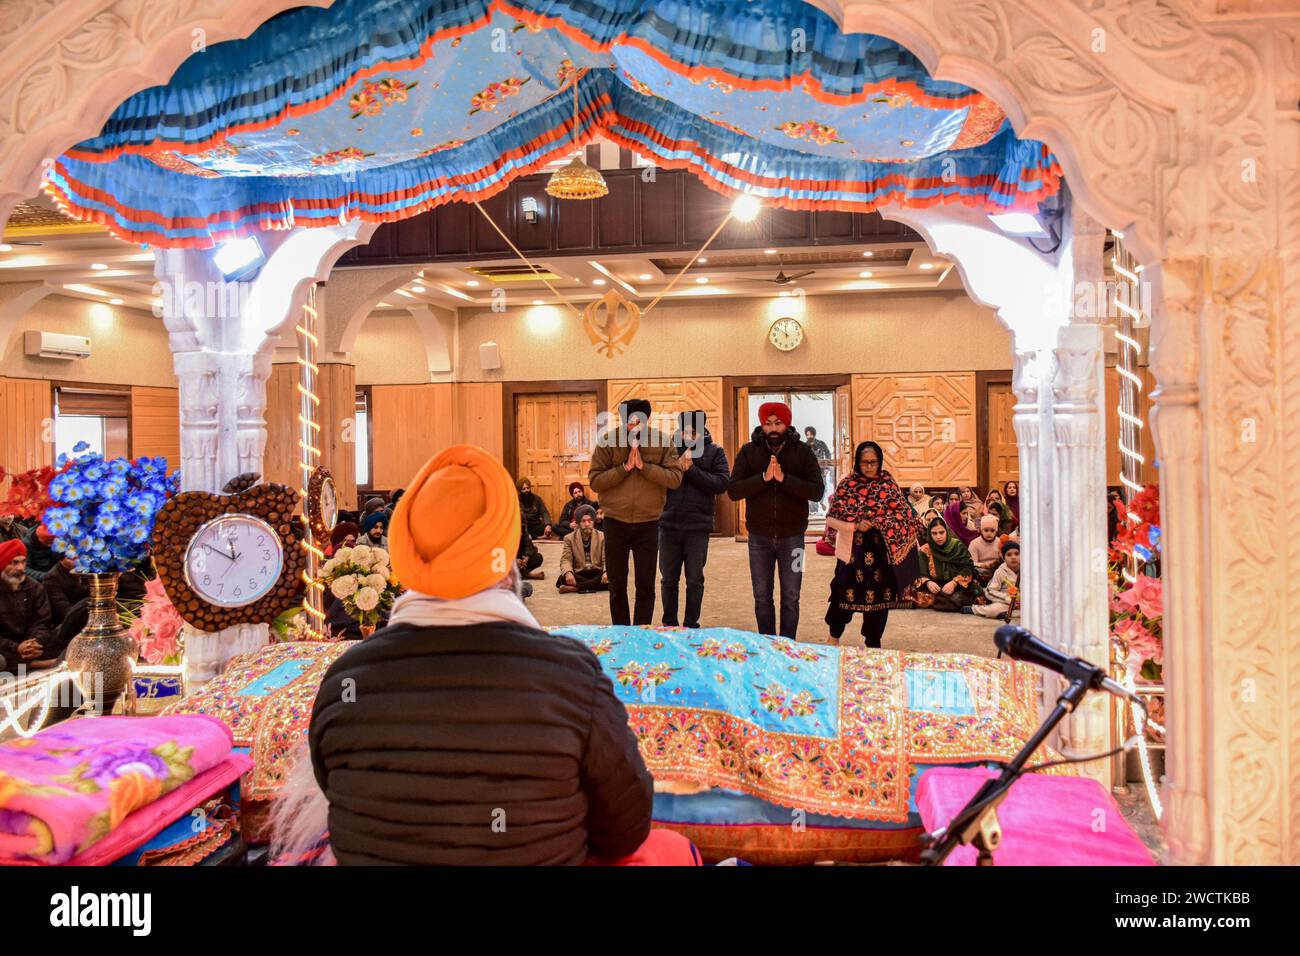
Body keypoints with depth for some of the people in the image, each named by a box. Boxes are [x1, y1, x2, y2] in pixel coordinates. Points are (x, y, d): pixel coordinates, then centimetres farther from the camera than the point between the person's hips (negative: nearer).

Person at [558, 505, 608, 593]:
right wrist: (568, 573, -29)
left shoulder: (602, 537, 5)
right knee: (562, 579, -32)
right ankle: (594, 585, -25)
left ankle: (575, 588, -31)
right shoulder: (569, 538, 5)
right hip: (578, 575, -1)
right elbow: (566, 559, -5)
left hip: (597, 574, 1)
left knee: (610, 578, -33)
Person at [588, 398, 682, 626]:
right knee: (617, 587, 11)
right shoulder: (607, 441, -5)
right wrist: (625, 467, -19)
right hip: (615, 523, 0)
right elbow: (594, 481, -9)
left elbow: (675, 478, -12)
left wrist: (644, 466, -21)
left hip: (648, 524, 0)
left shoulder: (663, 442, -4)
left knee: (646, 586, 7)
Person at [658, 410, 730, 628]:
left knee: (695, 580, 8)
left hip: (698, 526, -1)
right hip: (669, 524, 1)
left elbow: (722, 483, -13)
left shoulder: (714, 451, 0)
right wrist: (676, 466, -18)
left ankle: (691, 625, 21)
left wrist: (691, 470, -18)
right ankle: (669, 625, 25)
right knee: (669, 579, 12)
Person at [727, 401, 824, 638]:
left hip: (792, 537, -1)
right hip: (759, 537, 1)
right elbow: (733, 491, -9)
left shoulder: (802, 451, -3)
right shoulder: (748, 451, -1)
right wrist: (763, 478, -21)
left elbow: (817, 491, -12)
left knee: (790, 597, 7)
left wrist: (784, 478, -23)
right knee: (762, 597, 11)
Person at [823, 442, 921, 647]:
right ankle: (834, 639, 30)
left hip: (880, 551, 2)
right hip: (853, 550, -2)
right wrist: (855, 526, -19)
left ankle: (873, 643, 25)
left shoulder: (888, 482, 3)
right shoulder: (847, 484, -4)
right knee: (846, 595, 6)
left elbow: (904, 514, 4)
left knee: (879, 597, 9)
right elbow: (831, 518, -6)